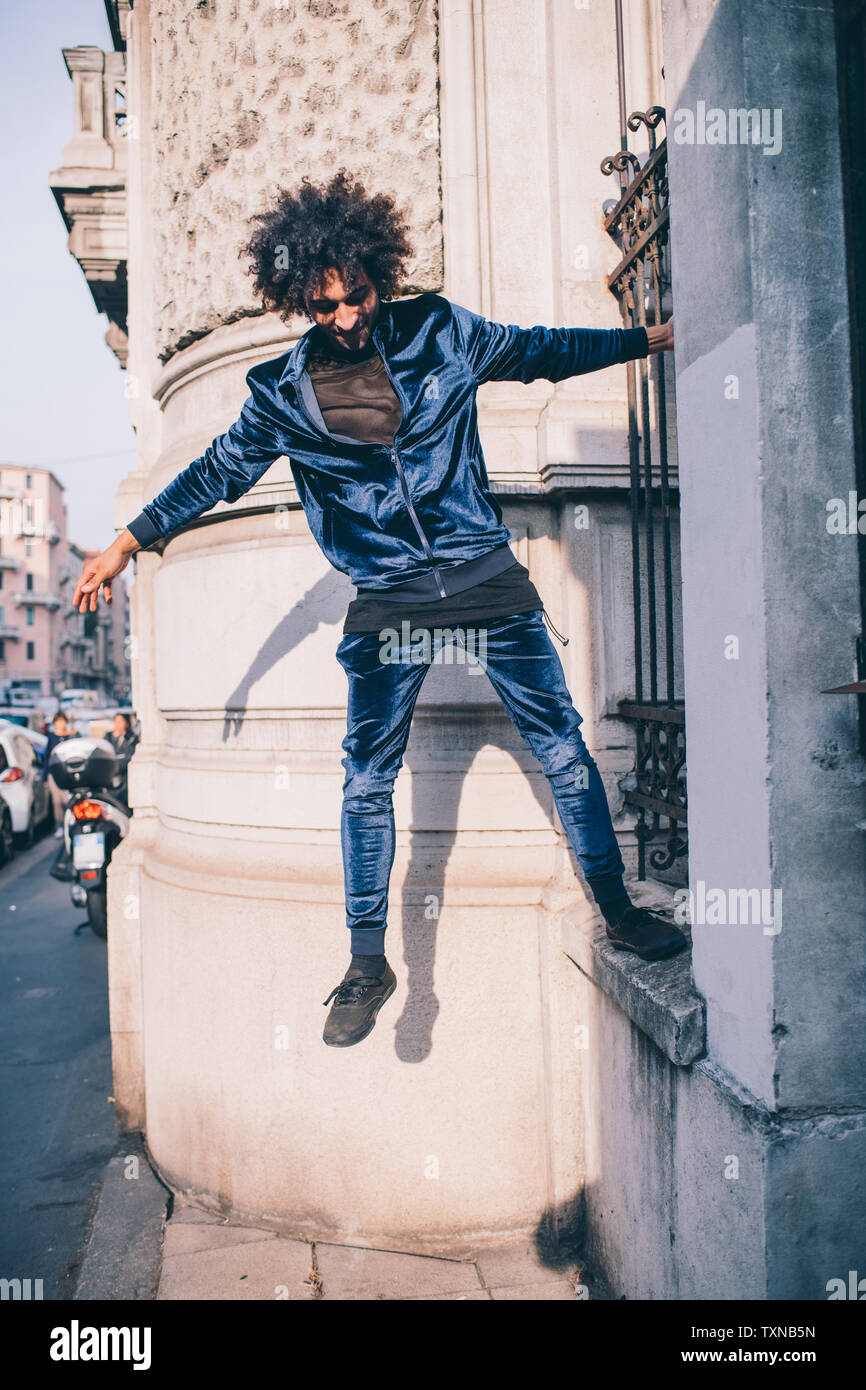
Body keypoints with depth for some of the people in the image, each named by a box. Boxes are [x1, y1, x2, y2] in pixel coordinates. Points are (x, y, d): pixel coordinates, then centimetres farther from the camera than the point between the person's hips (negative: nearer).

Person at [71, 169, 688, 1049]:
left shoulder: (439, 332, 3)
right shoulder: (281, 393, 3)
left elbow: (541, 352, 15)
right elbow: (216, 473, 14)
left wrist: (654, 336, 19)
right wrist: (126, 544, 16)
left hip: (486, 576, 1)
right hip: (388, 603, 0)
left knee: (563, 751, 2)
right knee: (367, 782, 1)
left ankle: (619, 912, 20)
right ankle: (368, 963, 17)